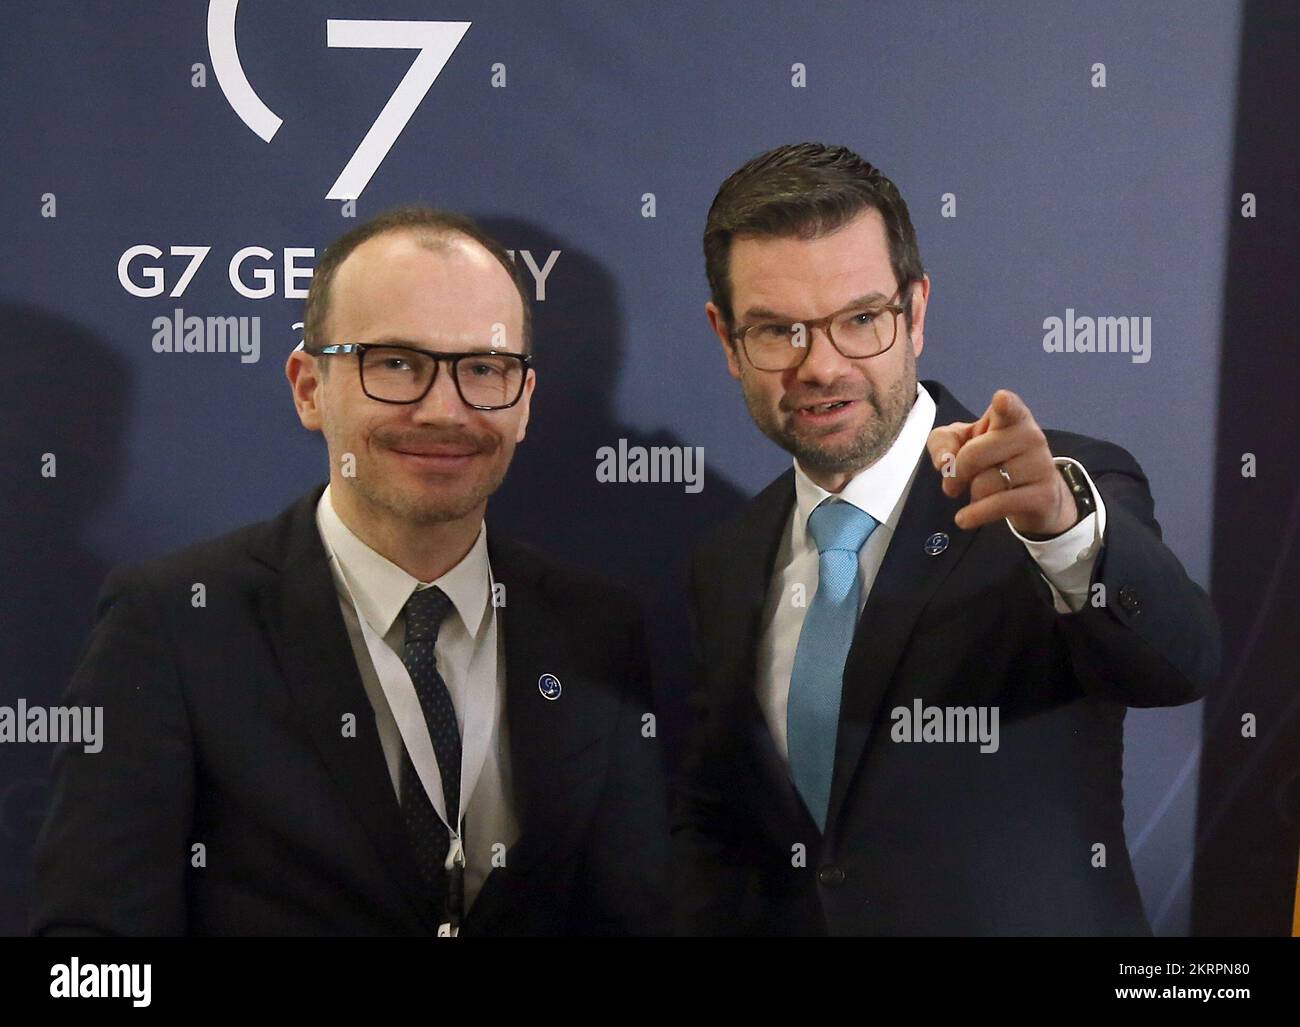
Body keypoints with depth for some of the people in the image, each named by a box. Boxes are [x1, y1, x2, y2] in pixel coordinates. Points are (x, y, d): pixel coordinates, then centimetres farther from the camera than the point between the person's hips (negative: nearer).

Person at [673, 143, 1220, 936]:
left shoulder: (1067, 493, -16)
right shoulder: (726, 566, 0)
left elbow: (1182, 658, -34)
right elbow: (711, 820, 7)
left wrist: (1065, 523, -53)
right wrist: (710, 923, -12)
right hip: (778, 917, 4)